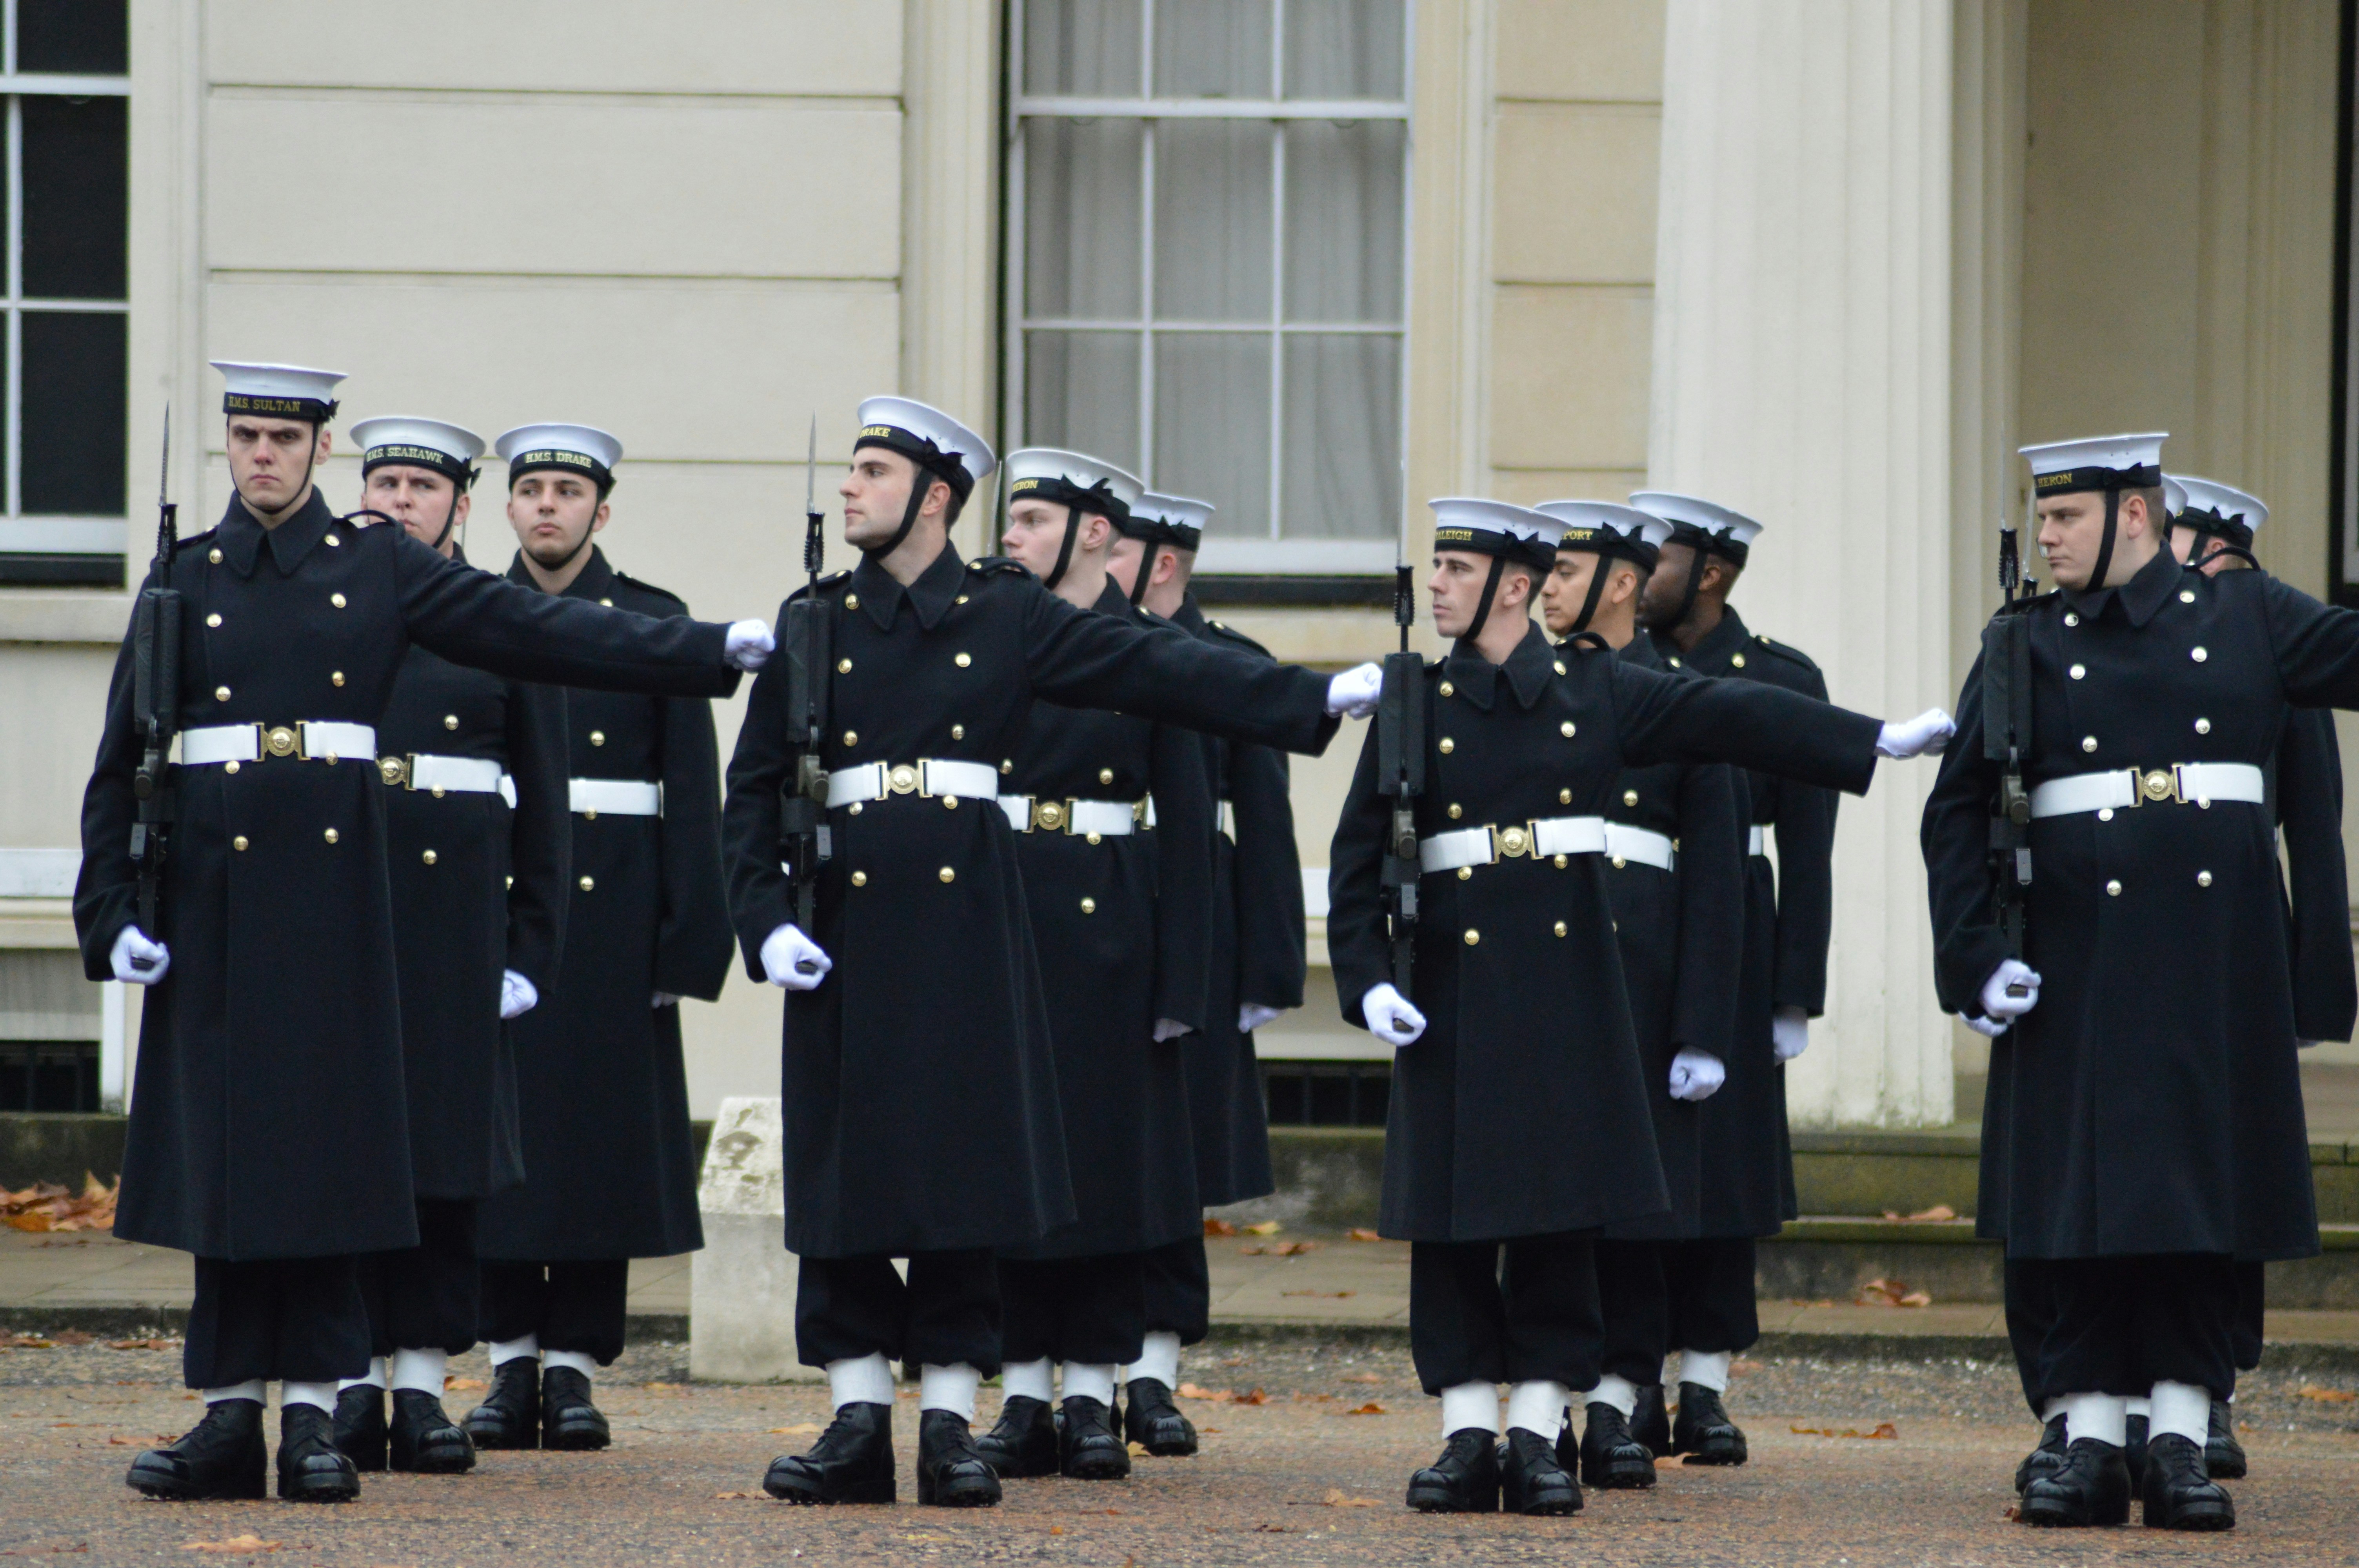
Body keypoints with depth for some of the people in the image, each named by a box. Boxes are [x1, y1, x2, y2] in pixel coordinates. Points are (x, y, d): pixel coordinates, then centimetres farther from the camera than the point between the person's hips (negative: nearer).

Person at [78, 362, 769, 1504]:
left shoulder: (378, 570, 7)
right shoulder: (184, 580, 9)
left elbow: (541, 634, 4)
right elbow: (120, 765, 8)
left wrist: (718, 651, -2)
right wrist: (111, 914, -1)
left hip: (332, 887, 0)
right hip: (214, 895, 1)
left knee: (322, 1146, -2)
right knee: (221, 1149, 0)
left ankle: (314, 1413, 2)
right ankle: (231, 1415, 4)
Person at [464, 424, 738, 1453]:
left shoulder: (654, 625, 5)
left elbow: (693, 791, 2)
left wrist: (686, 937, -6)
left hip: (611, 914, -1)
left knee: (603, 1130, -2)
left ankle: (574, 1367, 3)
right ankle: (513, 1361, 6)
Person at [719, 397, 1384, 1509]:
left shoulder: (1006, 614, 5)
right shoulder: (816, 622, 9)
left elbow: (1156, 669, 2)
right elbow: (756, 785, 8)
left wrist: (1320, 699, -5)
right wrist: (765, 919, -5)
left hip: (967, 917, -1)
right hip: (849, 920, 1)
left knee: (964, 1165, -1)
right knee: (843, 1165, 0)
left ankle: (951, 1420, 5)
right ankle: (858, 1423, 6)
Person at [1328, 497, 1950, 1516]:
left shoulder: (1595, 693, 5)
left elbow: (1728, 716, 7)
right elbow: (1360, 859, 2)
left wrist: (1878, 742, 5)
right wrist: (1368, 981, -10)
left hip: (1566, 983, 0)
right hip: (1456, 986, 0)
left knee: (1557, 1219, 0)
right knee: (1452, 1223, -1)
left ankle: (1537, 1438, 5)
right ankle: (1467, 1439, 5)